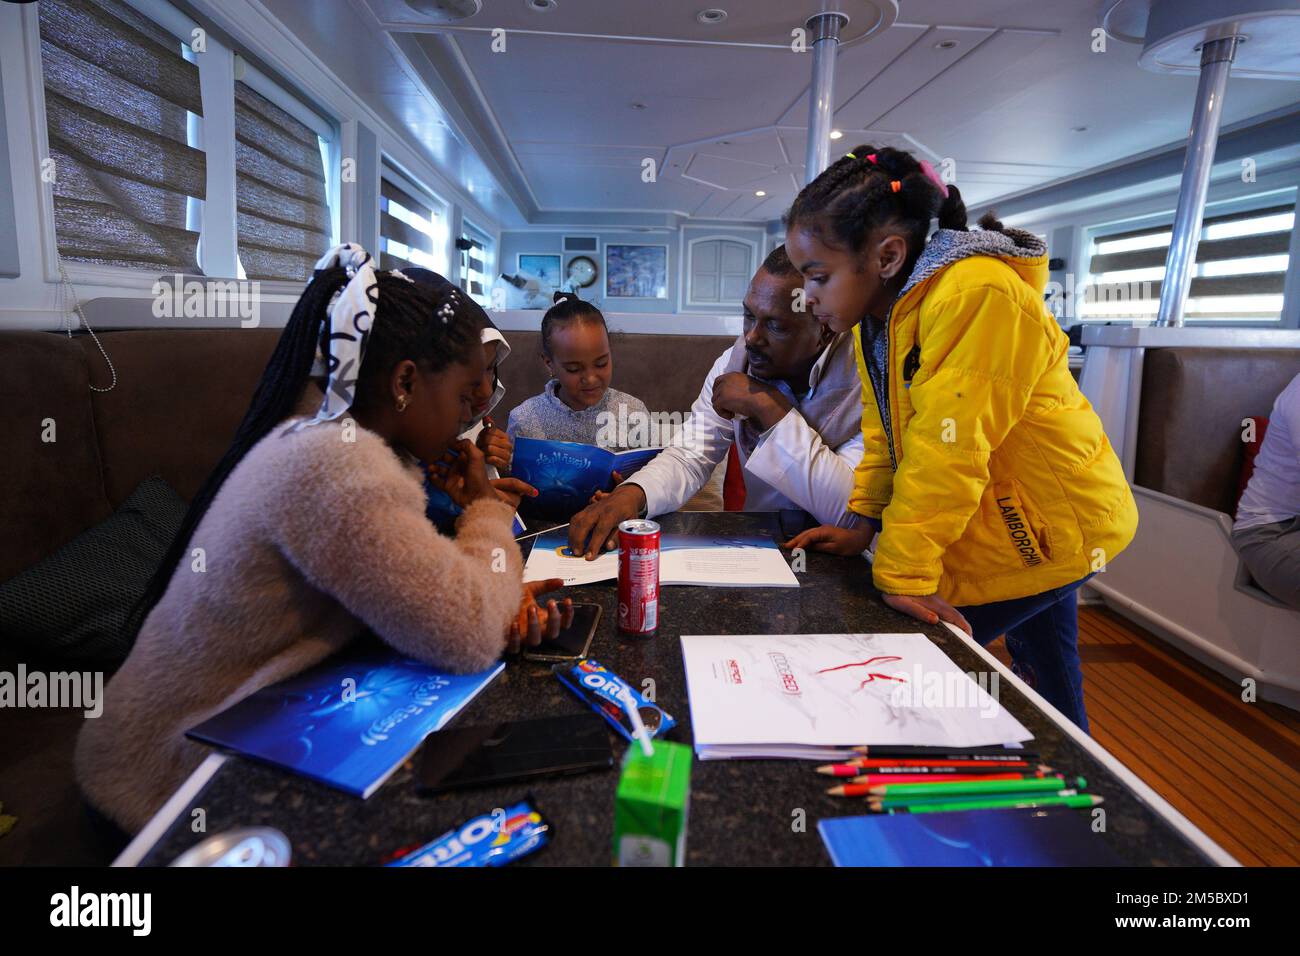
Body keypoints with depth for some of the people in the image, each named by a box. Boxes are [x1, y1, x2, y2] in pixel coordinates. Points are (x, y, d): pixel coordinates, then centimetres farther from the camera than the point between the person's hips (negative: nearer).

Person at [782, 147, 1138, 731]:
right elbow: (884, 433, 5)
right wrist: (862, 526, -2)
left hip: (1049, 526, -8)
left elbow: (947, 448, -31)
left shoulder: (976, 295, -28)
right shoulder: (874, 313, 0)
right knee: (1045, 679, 23)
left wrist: (903, 574, -28)